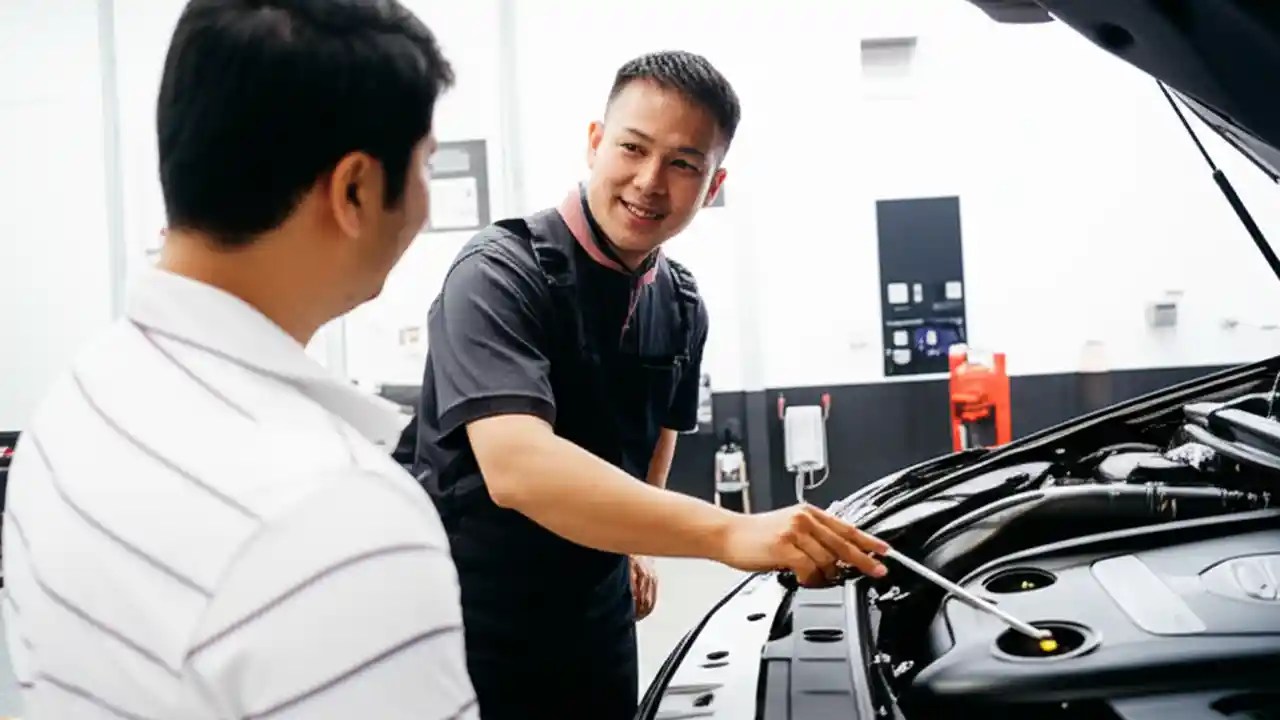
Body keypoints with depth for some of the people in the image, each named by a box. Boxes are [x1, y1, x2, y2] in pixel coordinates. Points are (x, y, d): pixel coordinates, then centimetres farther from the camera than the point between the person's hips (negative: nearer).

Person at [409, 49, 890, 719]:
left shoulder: (682, 305, 0)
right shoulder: (501, 273, -22)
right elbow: (516, 466, -37)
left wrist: (634, 540, 12)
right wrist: (731, 533, -45)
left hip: (598, 613, 6)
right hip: (477, 621, -6)